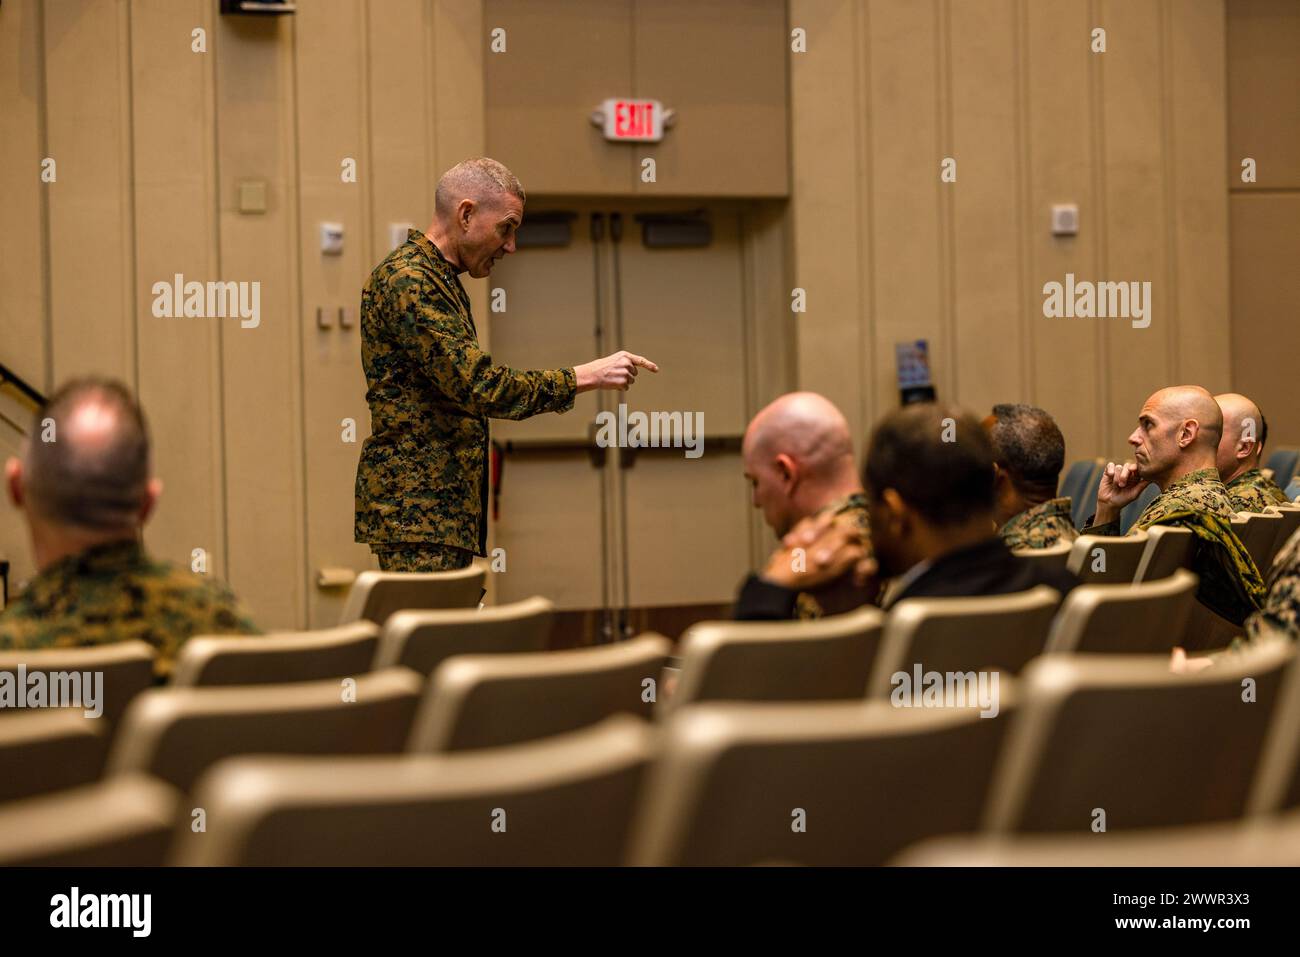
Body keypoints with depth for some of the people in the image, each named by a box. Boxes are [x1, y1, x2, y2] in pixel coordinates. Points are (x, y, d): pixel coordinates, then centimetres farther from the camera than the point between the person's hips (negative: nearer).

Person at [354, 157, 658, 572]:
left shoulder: (441, 280, 21)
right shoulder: (406, 280, -13)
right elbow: (477, 385, -21)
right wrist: (584, 377, -18)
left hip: (447, 503, 10)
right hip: (415, 505, -10)